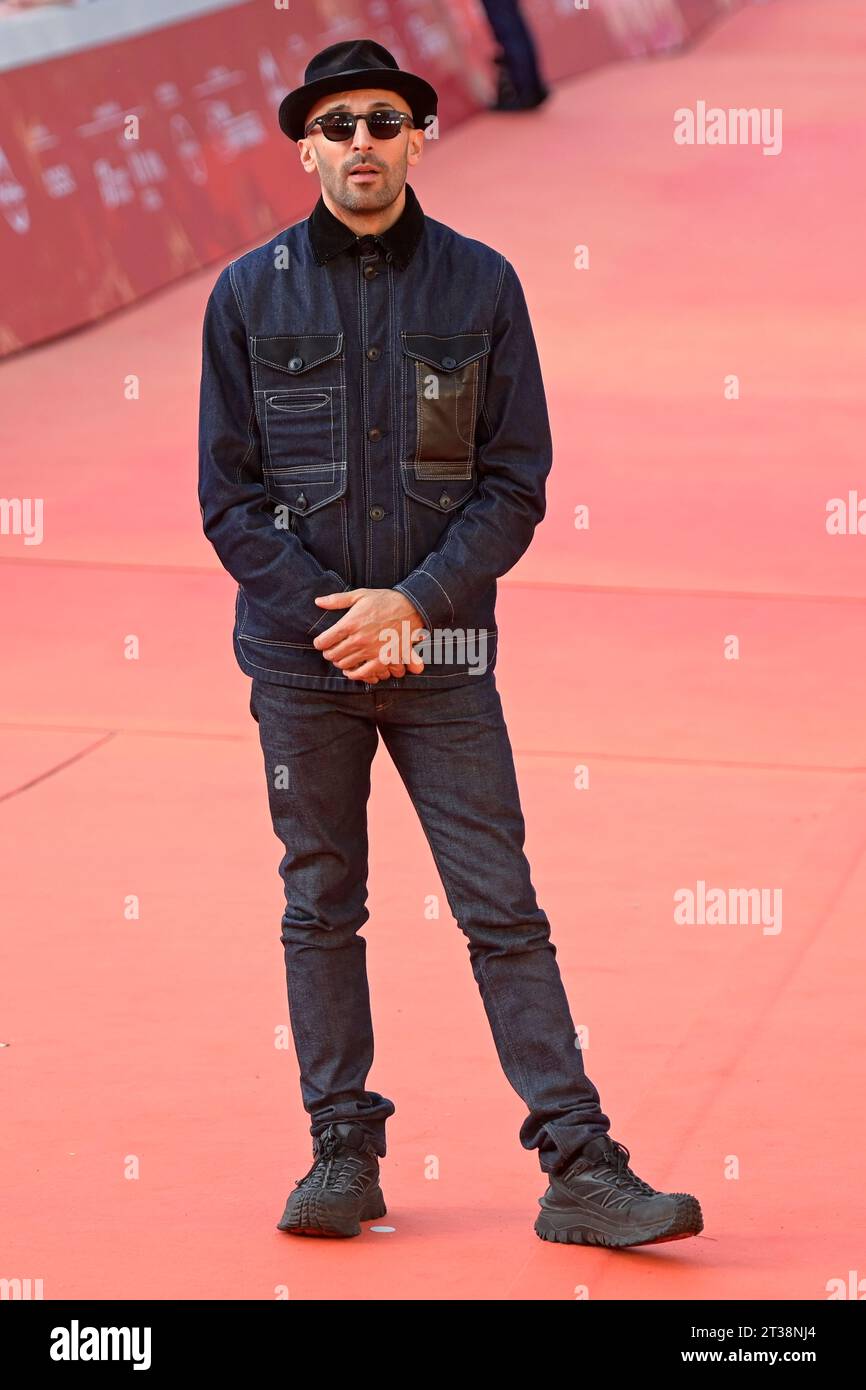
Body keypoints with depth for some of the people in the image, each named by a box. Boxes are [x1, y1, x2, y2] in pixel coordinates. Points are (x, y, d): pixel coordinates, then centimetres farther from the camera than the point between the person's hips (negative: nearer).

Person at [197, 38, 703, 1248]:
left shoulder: (480, 285, 2)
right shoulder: (250, 295, 3)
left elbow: (516, 480, 0)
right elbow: (228, 492, 2)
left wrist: (414, 601, -12)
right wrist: (330, 615, -10)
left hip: (442, 650, -1)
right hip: (302, 648, 1)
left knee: (504, 909, -3)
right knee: (321, 908, 6)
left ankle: (582, 1170, -3)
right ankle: (343, 1154, 16)